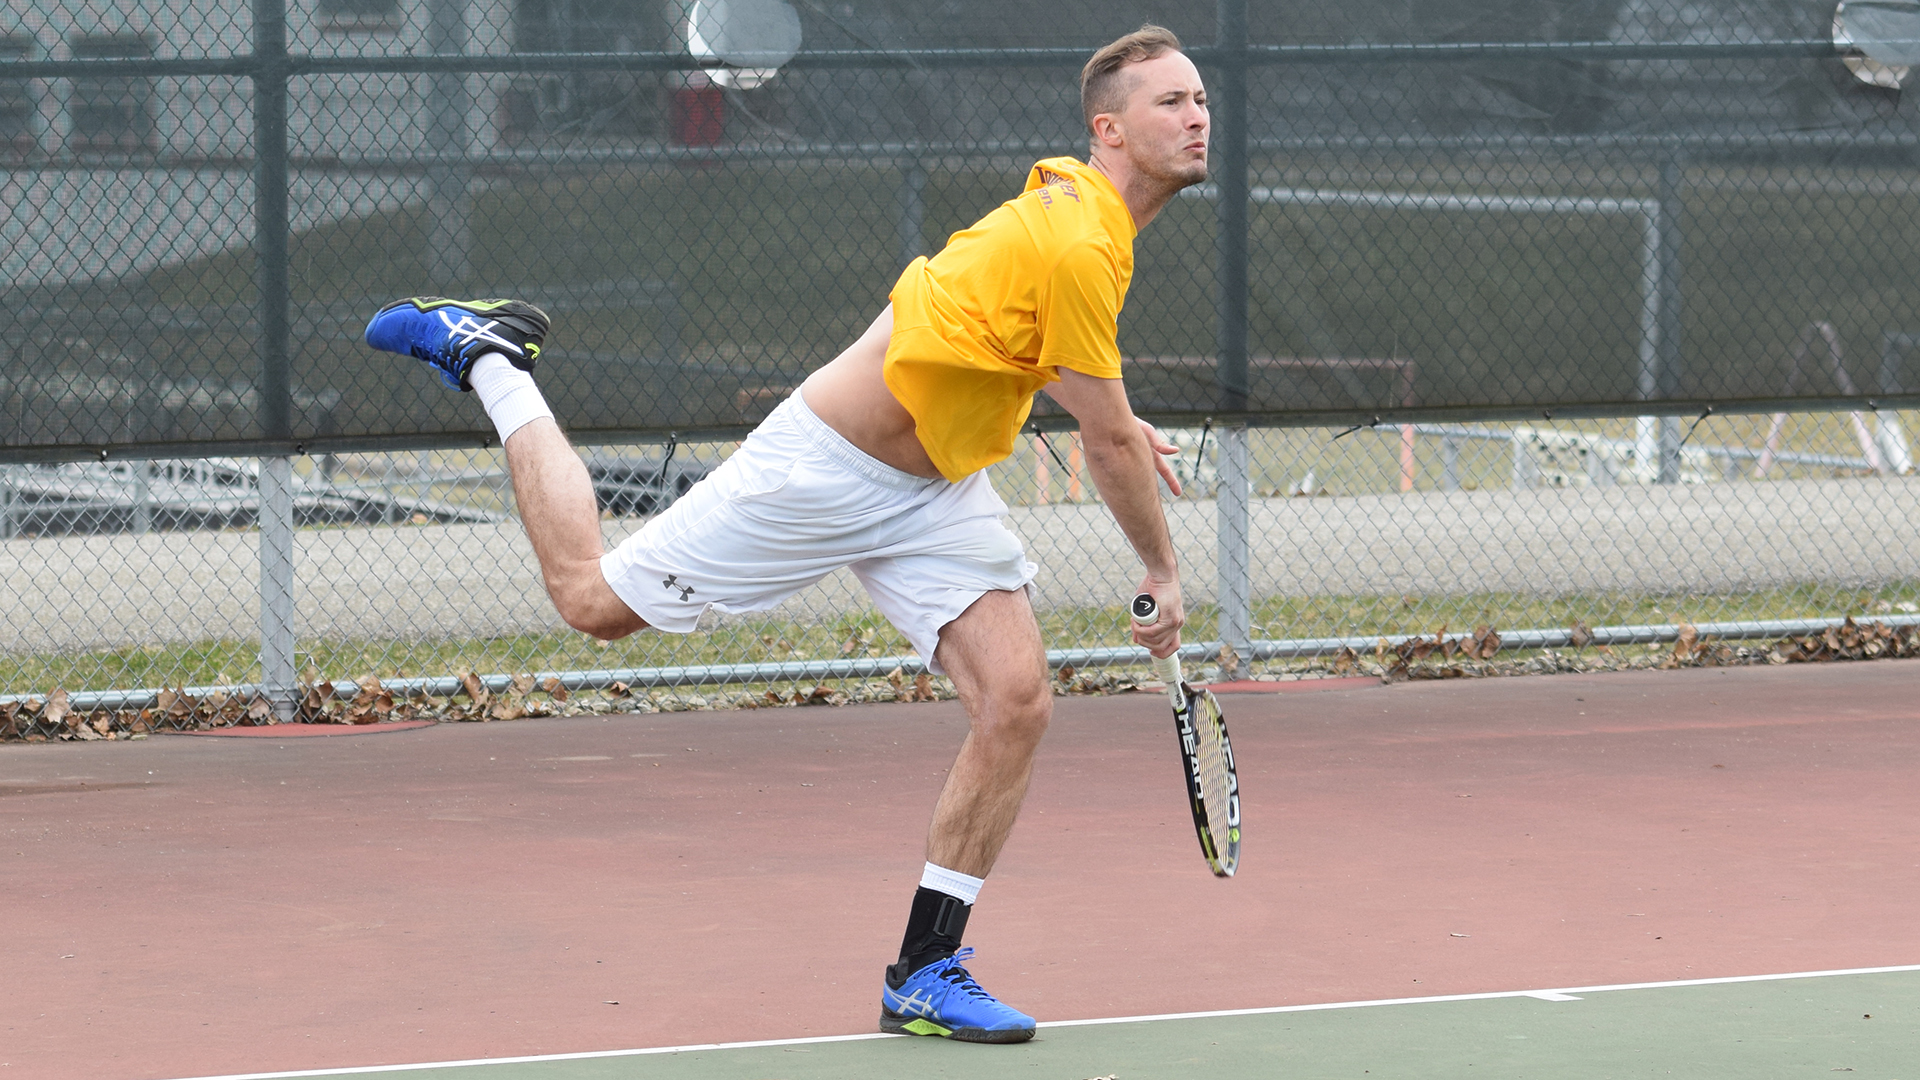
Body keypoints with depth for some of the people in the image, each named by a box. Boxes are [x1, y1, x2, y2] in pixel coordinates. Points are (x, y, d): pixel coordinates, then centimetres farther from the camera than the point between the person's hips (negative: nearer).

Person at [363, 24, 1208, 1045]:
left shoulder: (1079, 206, 0)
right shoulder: (1077, 245, -29)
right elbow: (1110, 446, -22)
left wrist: (1111, 420, 16)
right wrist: (1163, 572, -8)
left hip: (935, 489, 8)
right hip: (825, 464, -8)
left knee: (1016, 701, -8)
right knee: (592, 598, 3)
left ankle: (925, 971, 1)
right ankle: (488, 356, 24)